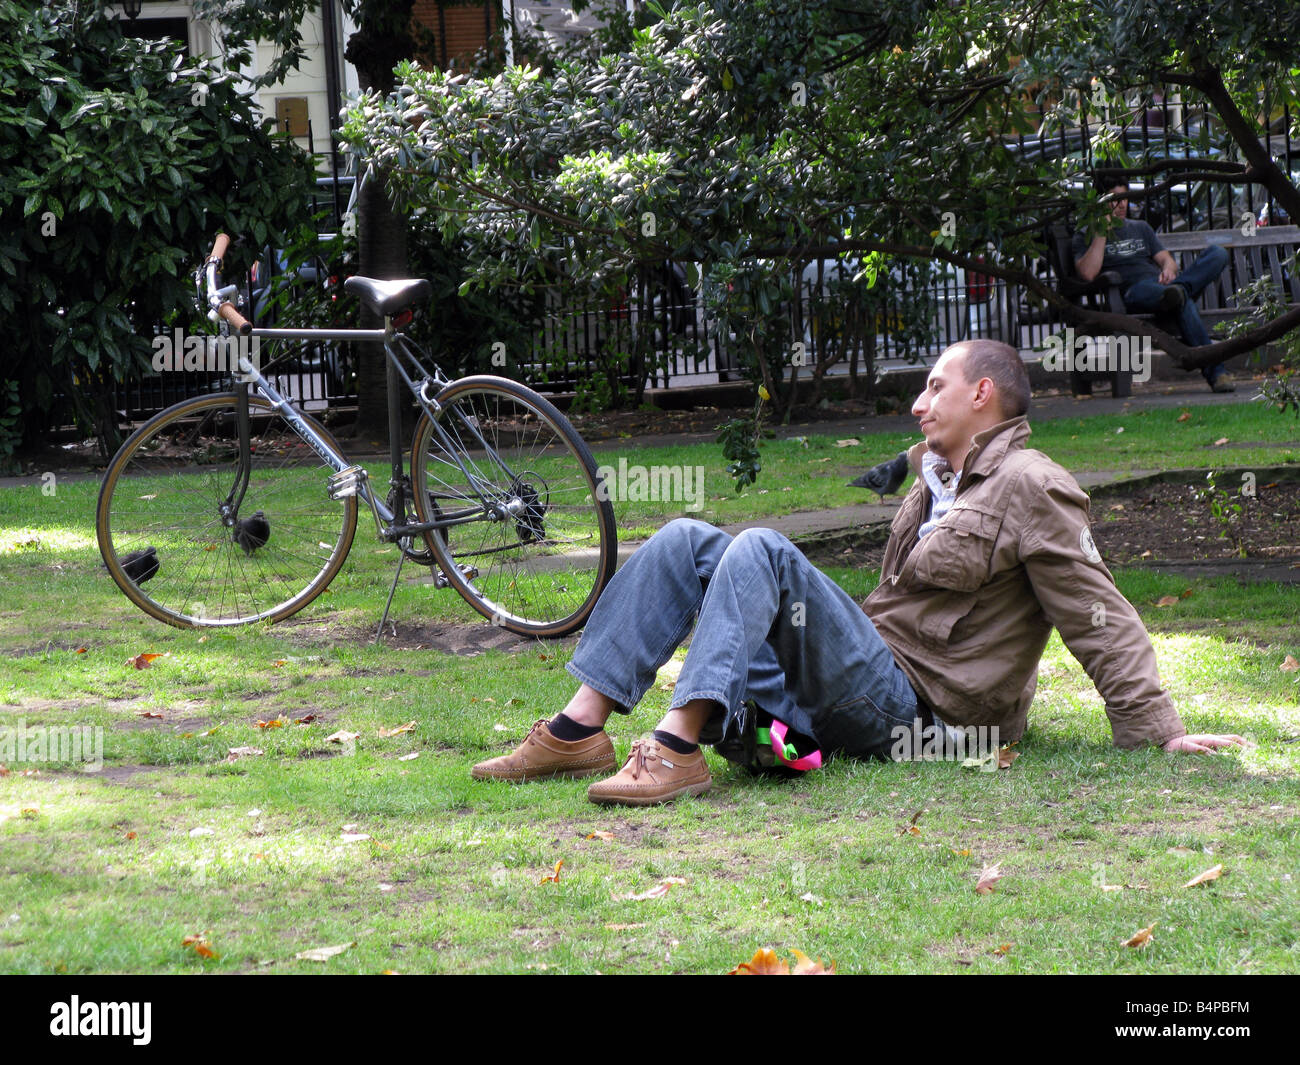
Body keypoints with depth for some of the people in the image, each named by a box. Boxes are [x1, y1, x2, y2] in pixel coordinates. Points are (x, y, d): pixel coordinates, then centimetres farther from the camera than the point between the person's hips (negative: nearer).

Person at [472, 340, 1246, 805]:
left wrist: (1159, 733, -14)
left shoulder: (1033, 489, -5)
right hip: (865, 668, 9)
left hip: (906, 707, -9)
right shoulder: (937, 481, 24)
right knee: (686, 540, 3)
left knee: (761, 551, -27)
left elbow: (1102, 620, -10)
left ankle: (680, 747, -40)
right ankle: (580, 730, -11)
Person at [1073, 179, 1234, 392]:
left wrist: (1168, 269, -5)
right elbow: (1088, 273, -5)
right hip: (1133, 293, -6)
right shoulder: (1086, 237, 16)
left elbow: (1167, 259, 21)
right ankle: (1215, 370, -53)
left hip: (1162, 285, 6)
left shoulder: (1141, 228, 33)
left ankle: (1177, 291, -44)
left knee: (1217, 253, -19)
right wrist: (1102, 232, -1)